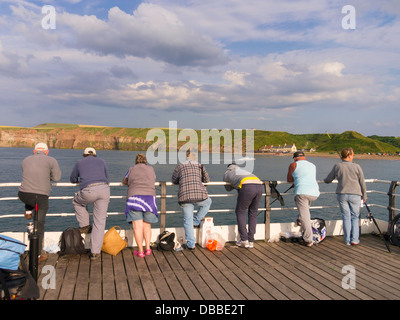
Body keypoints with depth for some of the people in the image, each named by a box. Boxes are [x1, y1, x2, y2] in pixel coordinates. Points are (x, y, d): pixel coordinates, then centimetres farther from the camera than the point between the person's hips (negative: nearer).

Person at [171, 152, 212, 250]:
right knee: (207, 202, 33)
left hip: (184, 196, 0)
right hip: (200, 195, 0)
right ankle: (196, 221, 29)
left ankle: (191, 244, 12)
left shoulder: (179, 167, 15)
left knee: (188, 220, 10)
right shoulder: (200, 166, 15)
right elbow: (207, 180, 25)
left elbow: (174, 180, 25)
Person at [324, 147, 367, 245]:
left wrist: (325, 180, 32)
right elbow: (362, 183, 2)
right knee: (355, 217, 12)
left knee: (346, 217, 8)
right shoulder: (357, 167, -4)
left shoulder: (337, 166, -1)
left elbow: (328, 180, 8)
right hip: (355, 195, -1)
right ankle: (354, 239, 7)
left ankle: (347, 240, 11)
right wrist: (364, 196, 13)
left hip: (342, 194, 1)